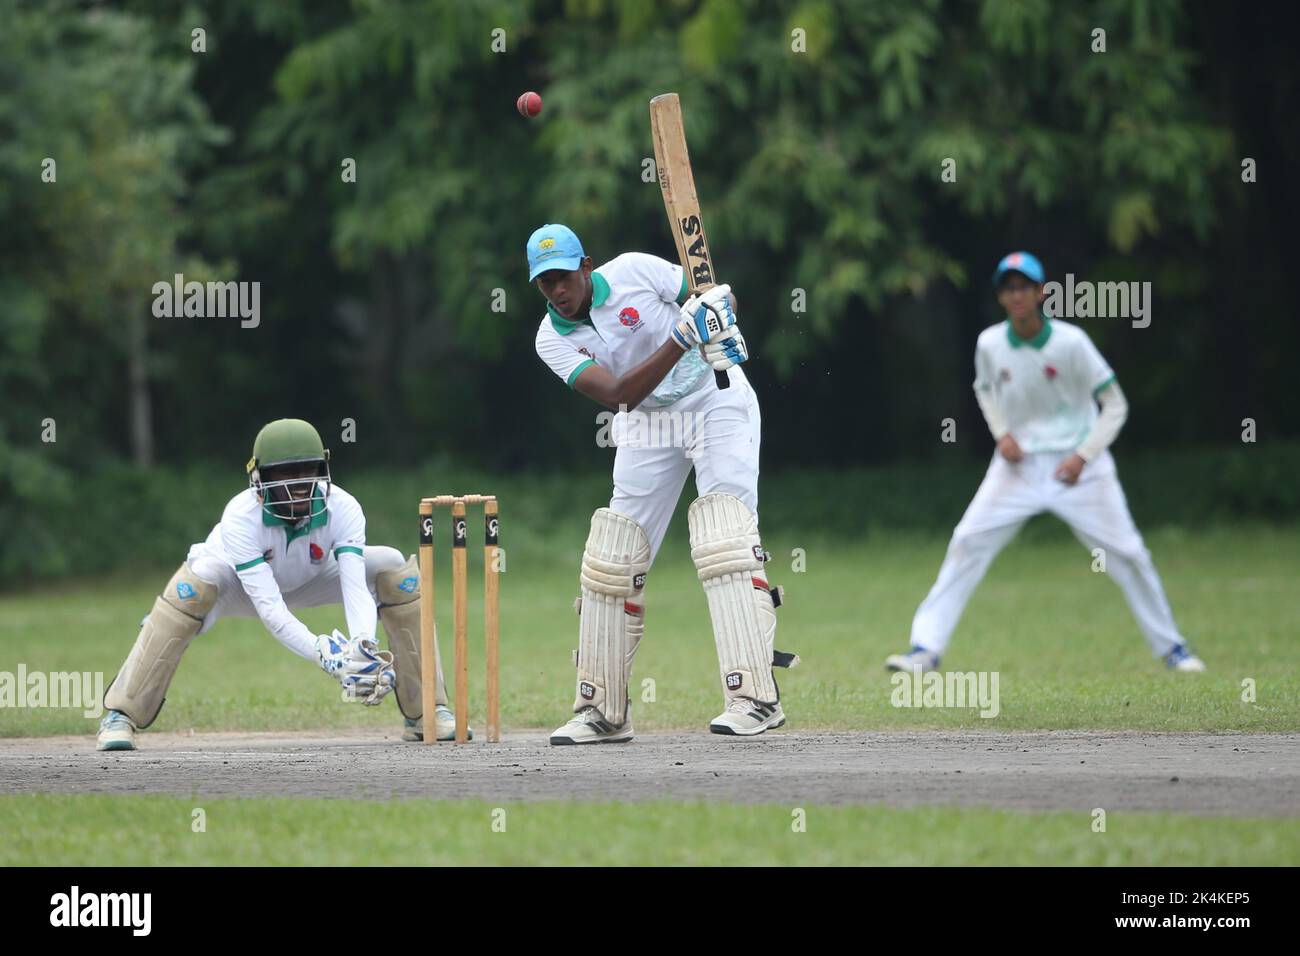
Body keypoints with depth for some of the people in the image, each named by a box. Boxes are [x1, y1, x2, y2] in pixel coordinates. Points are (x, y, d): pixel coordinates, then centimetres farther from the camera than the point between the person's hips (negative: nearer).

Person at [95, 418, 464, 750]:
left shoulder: (342, 509, -31)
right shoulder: (241, 518, -39)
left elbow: (356, 588, -41)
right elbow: (269, 608, -46)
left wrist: (363, 646, -61)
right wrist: (322, 654, -59)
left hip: (310, 580, 3)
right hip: (240, 582, -3)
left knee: (393, 568, -20)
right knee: (198, 579, -39)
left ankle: (426, 711, -7)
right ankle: (120, 717, -33)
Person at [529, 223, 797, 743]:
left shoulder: (635, 272, -14)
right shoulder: (553, 339, -9)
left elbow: (718, 294, -4)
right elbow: (617, 394, -23)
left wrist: (722, 319, -28)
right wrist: (680, 340, -35)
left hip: (717, 402, -4)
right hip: (648, 425, 4)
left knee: (723, 542, -19)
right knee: (611, 559, 0)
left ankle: (754, 698, -25)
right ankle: (602, 710, 10)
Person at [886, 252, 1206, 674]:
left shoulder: (1071, 342, -15)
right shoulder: (990, 344, -6)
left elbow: (1114, 406, -7)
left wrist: (1083, 456, -18)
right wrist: (1001, 434, 0)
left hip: (1076, 465, -2)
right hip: (1018, 464, 2)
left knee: (1127, 555, -4)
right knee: (967, 544, -10)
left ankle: (1170, 647, 14)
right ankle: (926, 648, -6)